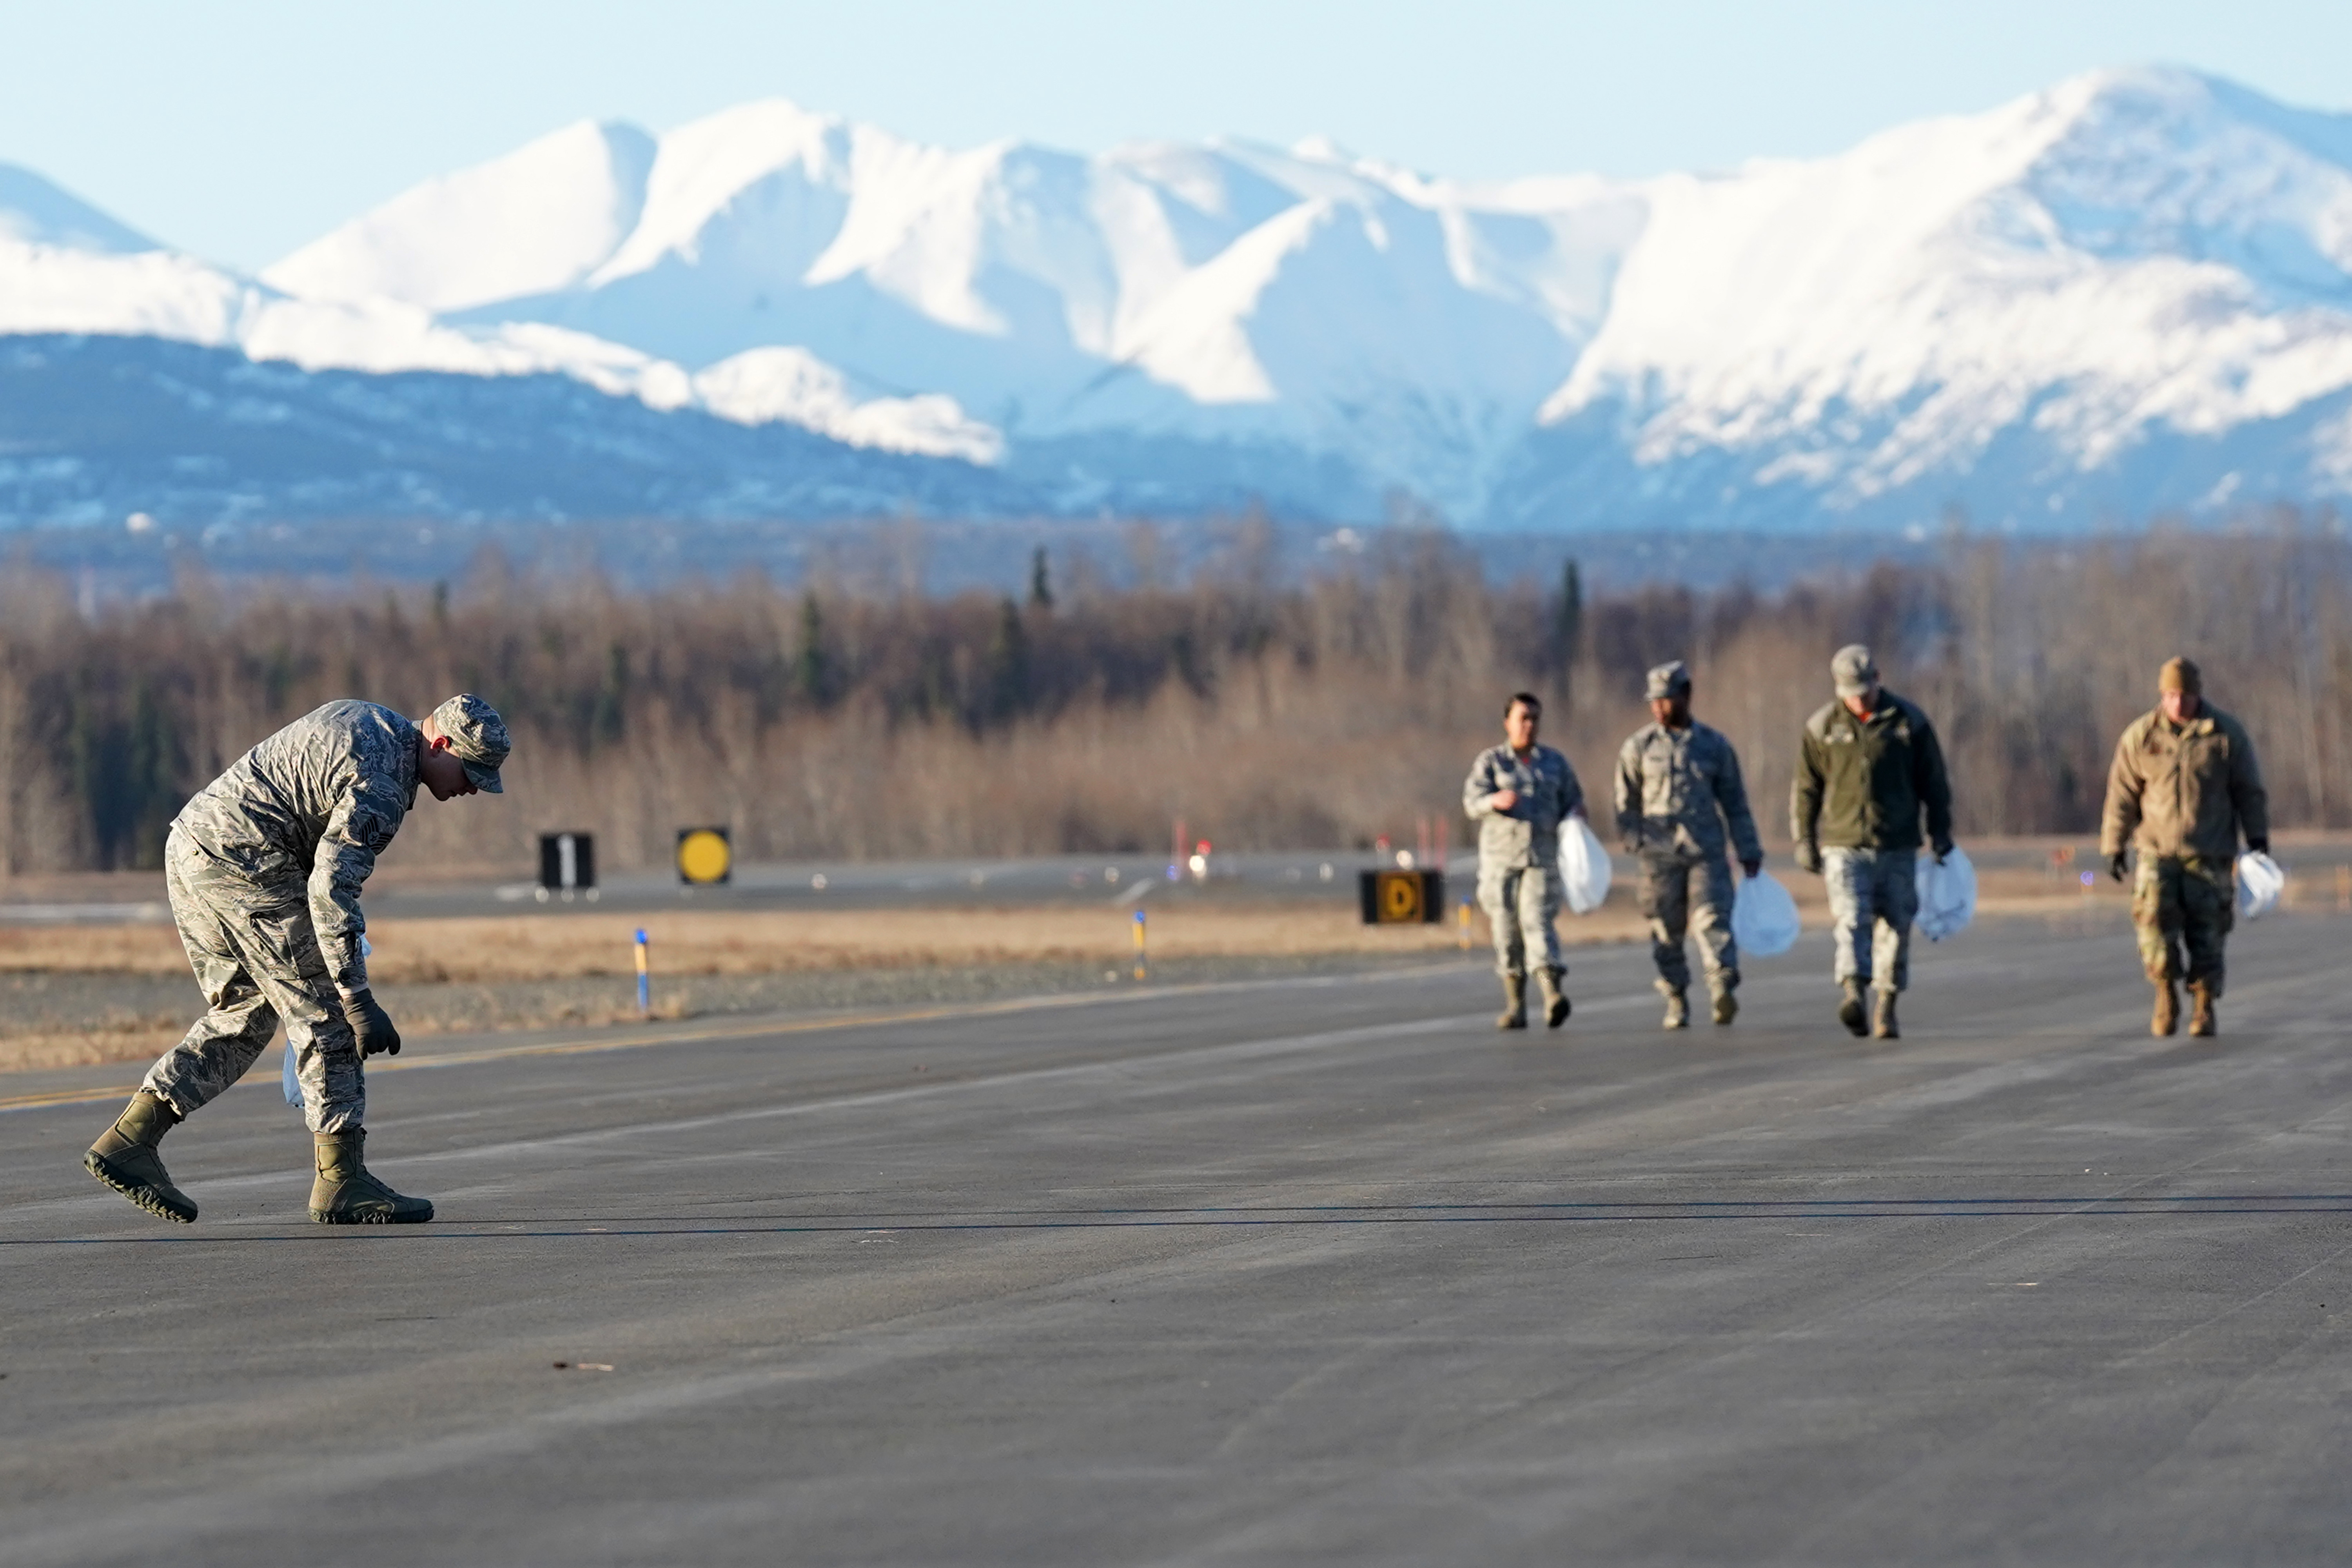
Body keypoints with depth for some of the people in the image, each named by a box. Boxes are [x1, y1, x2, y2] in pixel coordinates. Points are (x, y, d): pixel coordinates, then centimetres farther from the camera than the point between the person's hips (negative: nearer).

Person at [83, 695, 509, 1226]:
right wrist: (360, 1001, -23)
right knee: (323, 1012, -3)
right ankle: (342, 1181, -2)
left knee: (244, 1014, 16)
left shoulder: (368, 720, 16)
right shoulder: (381, 786, -15)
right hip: (243, 862, -10)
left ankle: (127, 1141, 9)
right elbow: (331, 891, -23)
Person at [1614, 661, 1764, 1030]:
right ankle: (1676, 1002, 12)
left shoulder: (1714, 745, 7)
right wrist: (1633, 842, -1)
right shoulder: (1639, 746, 6)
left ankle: (1723, 989, -29)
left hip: (1707, 849, -1)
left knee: (1714, 917, -16)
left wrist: (1749, 852, 10)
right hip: (1660, 853, 1)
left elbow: (1734, 802, 11)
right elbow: (1627, 801, 9)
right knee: (1667, 929, 3)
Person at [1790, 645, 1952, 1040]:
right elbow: (1806, 789, 9)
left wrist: (1940, 831, 6)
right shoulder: (1821, 728, 3)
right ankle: (1852, 993, -34)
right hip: (1843, 846, -1)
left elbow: (1934, 781, 9)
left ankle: (1885, 1008, 12)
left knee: (1895, 928, 3)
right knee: (1850, 921, -18)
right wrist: (1804, 839, 6)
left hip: (1898, 847, 1)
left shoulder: (1909, 721, 2)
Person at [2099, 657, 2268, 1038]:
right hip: (2158, 852, 0)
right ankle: (2166, 997, 2)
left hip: (2210, 855, 0)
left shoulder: (2228, 734, 0)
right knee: (2154, 921, -16)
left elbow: (2250, 791, 6)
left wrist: (2258, 837, -1)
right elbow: (2122, 794, 7)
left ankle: (2205, 1009, 11)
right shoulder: (2140, 736, 1)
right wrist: (2114, 846, 6)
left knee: (2207, 935, -2)